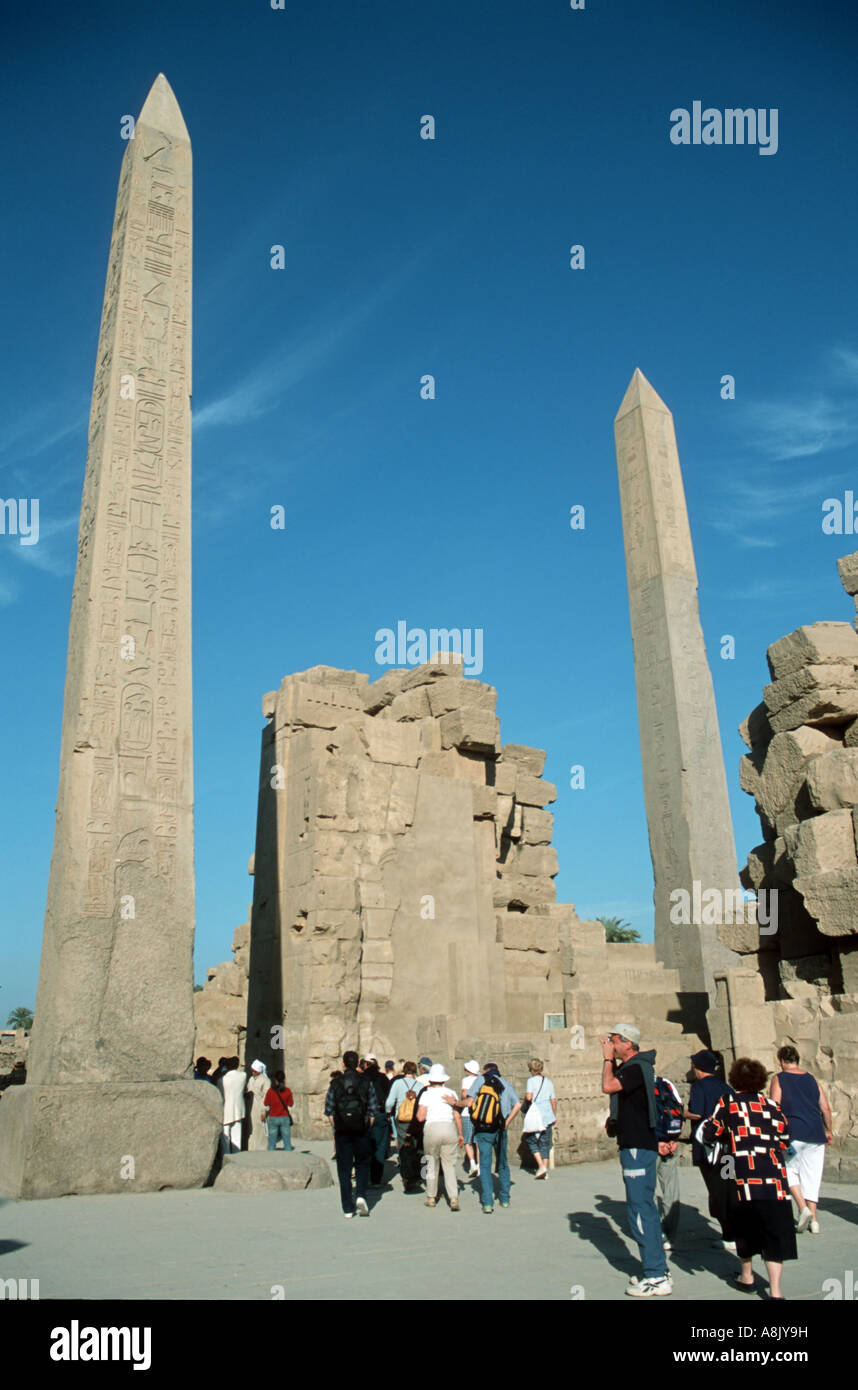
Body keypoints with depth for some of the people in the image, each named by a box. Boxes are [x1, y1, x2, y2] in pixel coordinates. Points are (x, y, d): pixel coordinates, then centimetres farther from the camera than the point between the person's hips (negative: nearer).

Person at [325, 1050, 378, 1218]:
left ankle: (348, 1208, 8)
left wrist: (335, 1130, 8)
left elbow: (329, 1112, -1)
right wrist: (367, 1128, 9)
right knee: (362, 1164, 16)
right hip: (361, 1130, 0)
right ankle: (361, 1195, -5)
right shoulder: (367, 1083, 0)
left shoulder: (335, 1084, -1)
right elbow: (373, 1111, 0)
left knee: (344, 1169, 7)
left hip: (342, 1132, 0)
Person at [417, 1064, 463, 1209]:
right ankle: (454, 1198, -6)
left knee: (432, 1164, 12)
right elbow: (458, 1116, 4)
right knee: (450, 1166, 5)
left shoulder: (426, 1094, 0)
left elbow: (420, 1117, -5)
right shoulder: (451, 1093, 7)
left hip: (432, 1128, -2)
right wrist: (460, 1134, 12)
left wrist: (418, 1110, 15)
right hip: (450, 1128, 2)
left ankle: (431, 1198, 19)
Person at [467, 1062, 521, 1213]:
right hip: (499, 1130, 2)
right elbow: (518, 1105, -4)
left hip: (482, 1130, -2)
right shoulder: (507, 1085, 8)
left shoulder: (480, 1080, 2)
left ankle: (487, 1203, -5)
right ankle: (505, 1199, 25)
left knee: (485, 1165, 2)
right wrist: (507, 1123, 2)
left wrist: (457, 1102, 10)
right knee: (503, 1163, 19)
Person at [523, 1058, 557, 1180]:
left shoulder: (532, 1080, -7)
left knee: (531, 1141, 9)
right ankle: (545, 1172, 8)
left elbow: (529, 1097, -19)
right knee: (545, 1143, 11)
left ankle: (541, 1165, -5)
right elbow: (554, 1100, 12)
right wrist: (554, 1115, 22)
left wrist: (525, 1096, 3)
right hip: (548, 1116, 5)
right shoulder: (549, 1082, 9)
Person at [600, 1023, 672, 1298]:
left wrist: (608, 1058, -15)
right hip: (635, 1145, 11)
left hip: (638, 1147, -11)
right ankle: (658, 1271, 24)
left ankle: (656, 1279, -3)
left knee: (640, 1210, -8)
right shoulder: (629, 1067, 14)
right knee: (645, 1209, 16)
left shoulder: (638, 1067, -18)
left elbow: (608, 1086, -28)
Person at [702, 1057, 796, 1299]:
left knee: (744, 1225, 17)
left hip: (742, 1173, -1)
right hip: (773, 1175, 1)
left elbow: (709, 1134, 5)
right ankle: (775, 1290, -5)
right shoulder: (771, 1104, 8)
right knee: (775, 1229, 3)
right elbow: (785, 1140, 9)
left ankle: (747, 1276, 30)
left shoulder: (727, 1102, 3)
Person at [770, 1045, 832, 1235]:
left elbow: (775, 1107, -8)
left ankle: (803, 1208, -7)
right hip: (816, 1134, 4)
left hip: (794, 1132, -4)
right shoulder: (811, 1079, 13)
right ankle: (813, 1220, 10)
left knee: (789, 1169, 11)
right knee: (811, 1176, 11)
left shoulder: (779, 1079, 1)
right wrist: (828, 1130, 22)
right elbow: (826, 1108, 11)